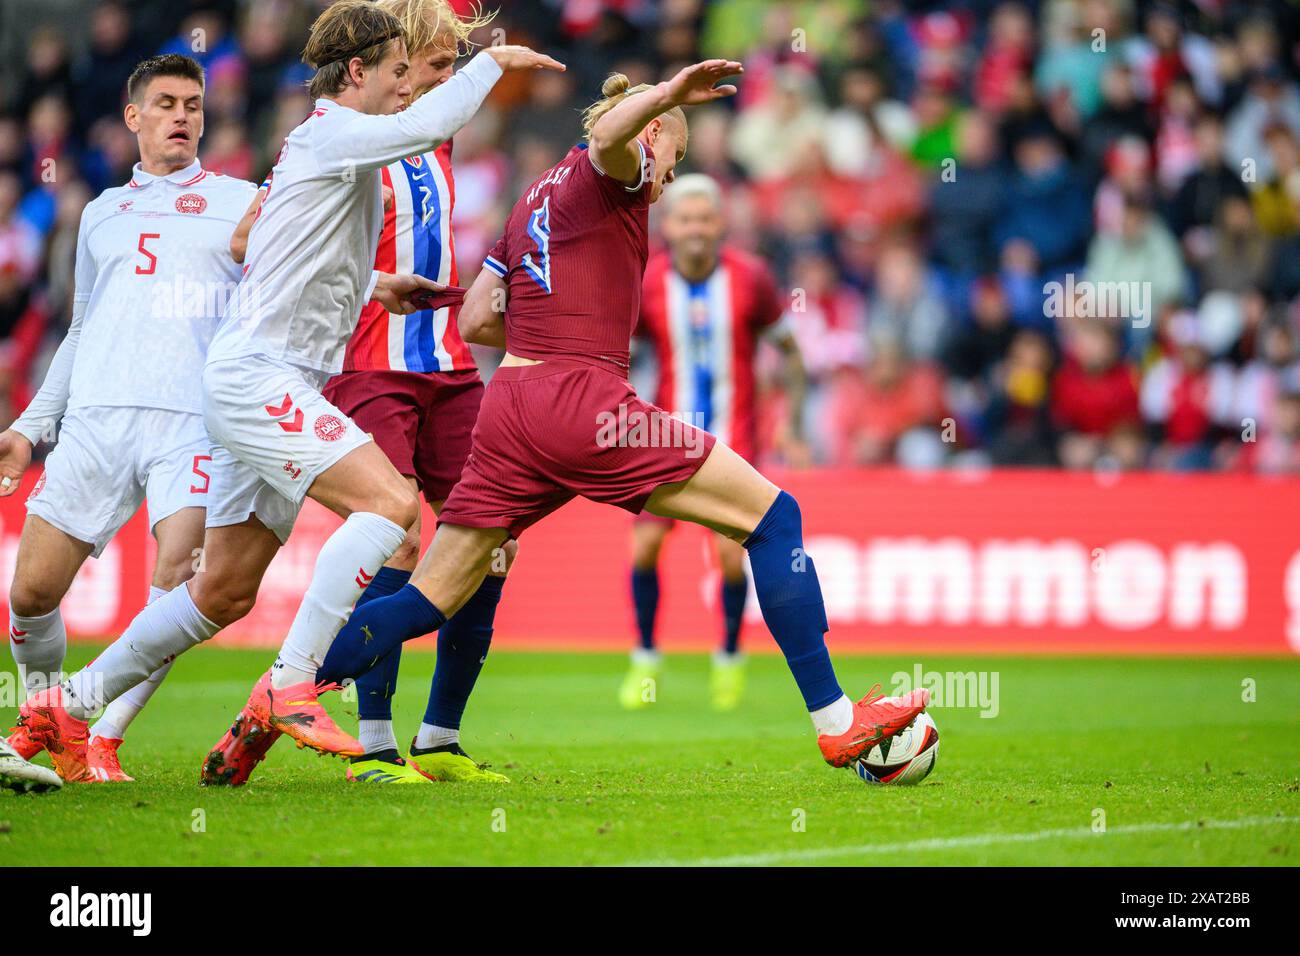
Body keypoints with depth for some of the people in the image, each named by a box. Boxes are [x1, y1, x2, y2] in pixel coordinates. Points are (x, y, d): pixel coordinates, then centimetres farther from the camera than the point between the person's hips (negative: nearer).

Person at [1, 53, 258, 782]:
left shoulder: (241, 202, 15)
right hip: (97, 418, 3)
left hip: (195, 420, -3)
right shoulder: (103, 213, 25)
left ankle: (104, 741, -5)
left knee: (178, 585, -20)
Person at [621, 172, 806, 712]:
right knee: (644, 546, -10)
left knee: (731, 552, -13)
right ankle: (645, 658, 11)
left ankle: (730, 658, 10)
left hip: (732, 439, -1)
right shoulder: (645, 284, -6)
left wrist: (794, 422, 0)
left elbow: (787, 347, 5)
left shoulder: (750, 278, -8)